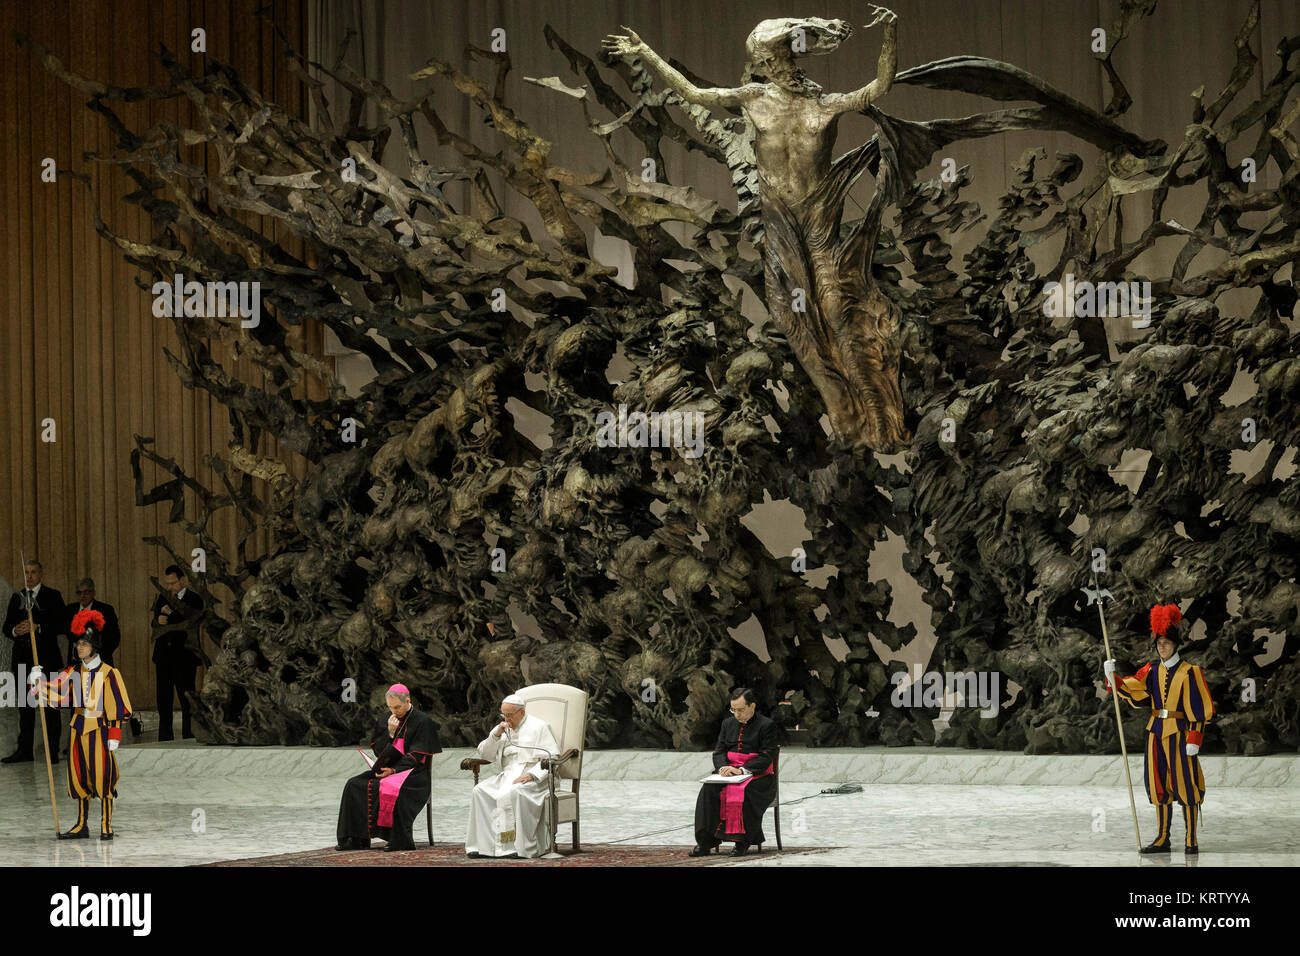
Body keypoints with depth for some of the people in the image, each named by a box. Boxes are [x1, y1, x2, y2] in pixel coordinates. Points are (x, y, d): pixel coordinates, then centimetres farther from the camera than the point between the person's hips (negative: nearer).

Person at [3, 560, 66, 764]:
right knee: (24, 706, 6)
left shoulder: (53, 596, 2)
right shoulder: (17, 597, 14)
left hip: (46, 657, -4)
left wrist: (37, 627, -17)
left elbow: (63, 625, -7)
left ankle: (53, 751, -1)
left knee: (50, 705, -3)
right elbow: (6, 627, 13)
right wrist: (15, 631, -10)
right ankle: (24, 750, 10)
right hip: (23, 658, 4)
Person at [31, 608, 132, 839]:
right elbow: (57, 696, 1)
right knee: (79, 777, 8)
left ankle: (106, 826, 0)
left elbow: (117, 706, -6)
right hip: (79, 728, 5)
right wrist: (39, 682, -16)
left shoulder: (108, 673, -5)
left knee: (102, 777, -6)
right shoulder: (72, 672, 9)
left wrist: (114, 735, -11)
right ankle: (82, 826, 17)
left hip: (99, 729, -5)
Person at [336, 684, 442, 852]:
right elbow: (378, 750, 10)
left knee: (391, 788, -39)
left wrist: (393, 770, -20)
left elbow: (416, 757, -10)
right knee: (354, 785, -15)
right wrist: (390, 733, -6)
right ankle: (357, 839, -20)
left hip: (412, 772, -6)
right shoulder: (389, 720, 15)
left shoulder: (421, 722, -4)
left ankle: (400, 841, -31)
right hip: (387, 769, 6)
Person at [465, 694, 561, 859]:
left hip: (535, 779, -6)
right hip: (507, 776, 6)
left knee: (512, 794, -37)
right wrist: (496, 735, -2)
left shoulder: (539, 727, 2)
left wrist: (531, 775, -19)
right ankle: (483, 844, -25)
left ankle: (521, 847, -35)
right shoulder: (502, 728, 19)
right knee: (480, 792, -21)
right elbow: (485, 755, 14)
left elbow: (552, 757, -6)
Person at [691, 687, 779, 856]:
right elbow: (718, 752, 12)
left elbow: (766, 757, -10)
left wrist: (742, 770, -22)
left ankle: (743, 842, -32)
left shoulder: (766, 725, -2)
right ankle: (706, 842, -27)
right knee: (708, 789, -25)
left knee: (745, 792, -38)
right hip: (729, 772, 5)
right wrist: (723, 767, -11)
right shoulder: (728, 724, 16)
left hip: (758, 776, -5)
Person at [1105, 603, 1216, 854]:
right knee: (1159, 786, 8)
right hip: (1156, 732, 6)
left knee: (1185, 785, -4)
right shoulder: (1152, 671, 11)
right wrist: (1112, 676, -12)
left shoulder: (1189, 672, -5)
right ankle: (1162, 839, 16)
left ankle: (1191, 841, 2)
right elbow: (1131, 691, 4)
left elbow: (1200, 708, -7)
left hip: (1180, 734, -6)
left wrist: (1194, 739, -13)